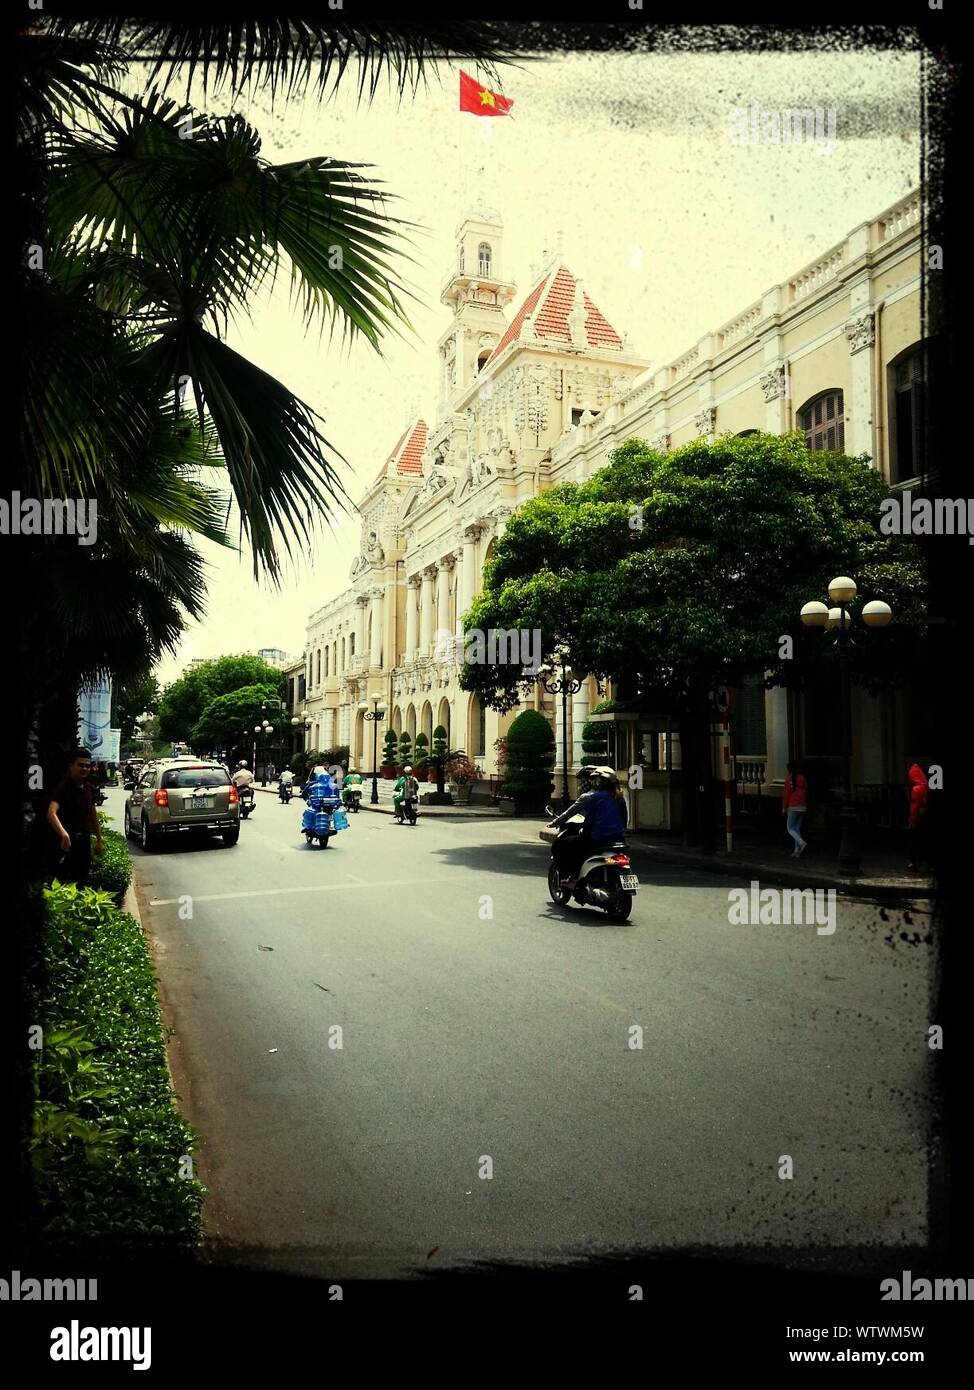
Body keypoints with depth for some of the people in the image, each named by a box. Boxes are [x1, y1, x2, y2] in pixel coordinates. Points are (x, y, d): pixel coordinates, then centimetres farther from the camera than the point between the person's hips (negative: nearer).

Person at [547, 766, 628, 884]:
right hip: (618, 838, 7)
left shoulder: (589, 797, -5)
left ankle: (567, 877, 2)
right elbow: (625, 820, 20)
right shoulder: (619, 798, 12)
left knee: (558, 845, 6)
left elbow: (570, 812, 2)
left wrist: (555, 823, 16)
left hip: (596, 839, -7)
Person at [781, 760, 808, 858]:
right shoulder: (803, 779, 8)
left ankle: (802, 843, -21)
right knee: (797, 828, 11)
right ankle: (797, 851, 8)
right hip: (802, 807, 6)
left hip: (793, 807, -6)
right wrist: (805, 805, 19)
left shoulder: (789, 779, -9)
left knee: (790, 828, 2)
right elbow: (806, 794, 12)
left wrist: (784, 808, -3)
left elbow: (786, 794, -9)